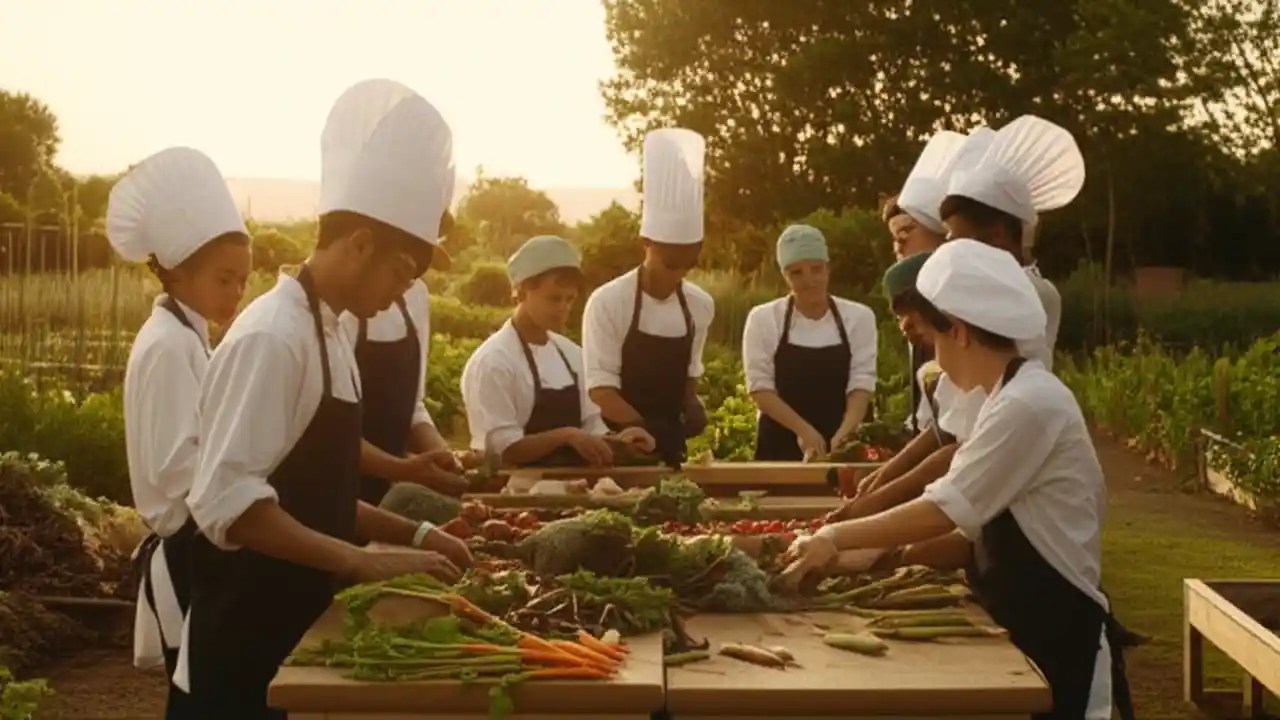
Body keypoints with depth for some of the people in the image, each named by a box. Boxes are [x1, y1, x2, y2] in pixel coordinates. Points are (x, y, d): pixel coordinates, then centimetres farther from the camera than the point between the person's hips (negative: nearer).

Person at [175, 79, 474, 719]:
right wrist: (364, 560, -26)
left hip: (296, 628, 9)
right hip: (248, 642, -9)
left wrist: (410, 534, 8)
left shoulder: (326, 332, 10)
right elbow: (226, 501, -25)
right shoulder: (272, 339, -19)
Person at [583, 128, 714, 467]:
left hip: (671, 447, 5)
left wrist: (691, 408, -4)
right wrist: (645, 429, -27)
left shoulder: (700, 305, 1)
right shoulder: (607, 302, -14)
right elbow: (601, 388, -15)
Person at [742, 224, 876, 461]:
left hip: (837, 446, 1)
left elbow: (861, 384, -4)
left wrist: (842, 435, -22)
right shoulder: (763, 319, -1)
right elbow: (759, 386, -6)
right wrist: (803, 430, -19)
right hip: (780, 448, -1)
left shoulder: (858, 317, 2)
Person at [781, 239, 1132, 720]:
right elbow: (979, 535, 11)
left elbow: (944, 511, -19)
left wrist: (837, 537, -10)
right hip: (1028, 623, 9)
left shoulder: (1029, 403, -19)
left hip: (1057, 633, -9)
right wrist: (894, 553, 0)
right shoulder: (1012, 397, 12)